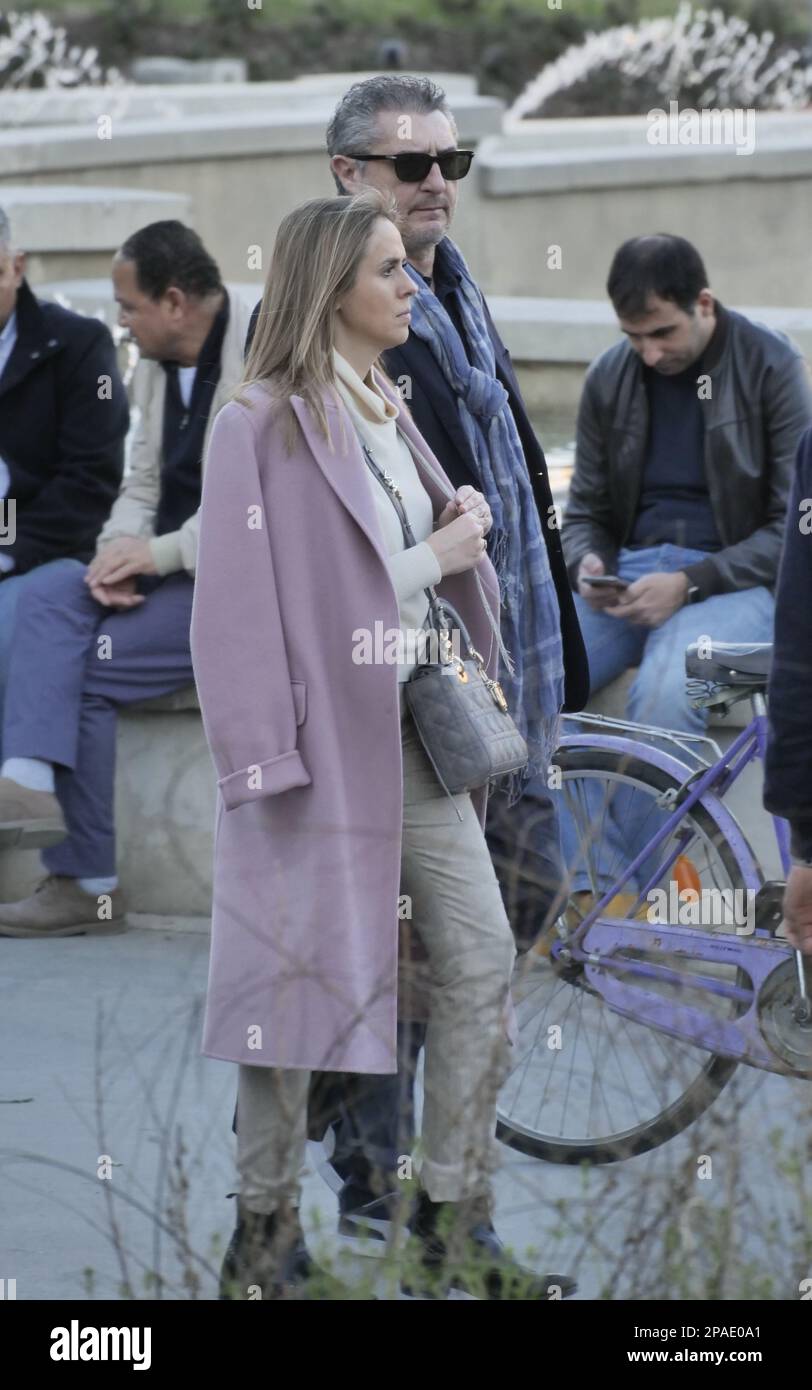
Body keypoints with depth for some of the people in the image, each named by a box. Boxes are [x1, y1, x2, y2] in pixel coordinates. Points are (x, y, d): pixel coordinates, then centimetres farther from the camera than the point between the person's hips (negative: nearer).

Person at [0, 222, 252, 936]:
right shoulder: (156, 367, 16)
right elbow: (143, 484, 16)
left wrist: (159, 553, -20)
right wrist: (120, 552, -8)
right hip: (171, 571, 8)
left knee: (89, 665, -20)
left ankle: (86, 882, -19)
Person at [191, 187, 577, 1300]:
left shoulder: (386, 414, 16)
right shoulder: (263, 424, -9)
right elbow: (251, 601, -14)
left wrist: (459, 542, 6)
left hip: (413, 730, 8)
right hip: (319, 733, -7)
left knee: (482, 959, 1)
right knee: (302, 976, -2)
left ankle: (458, 1226, 8)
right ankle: (266, 1228, 10)